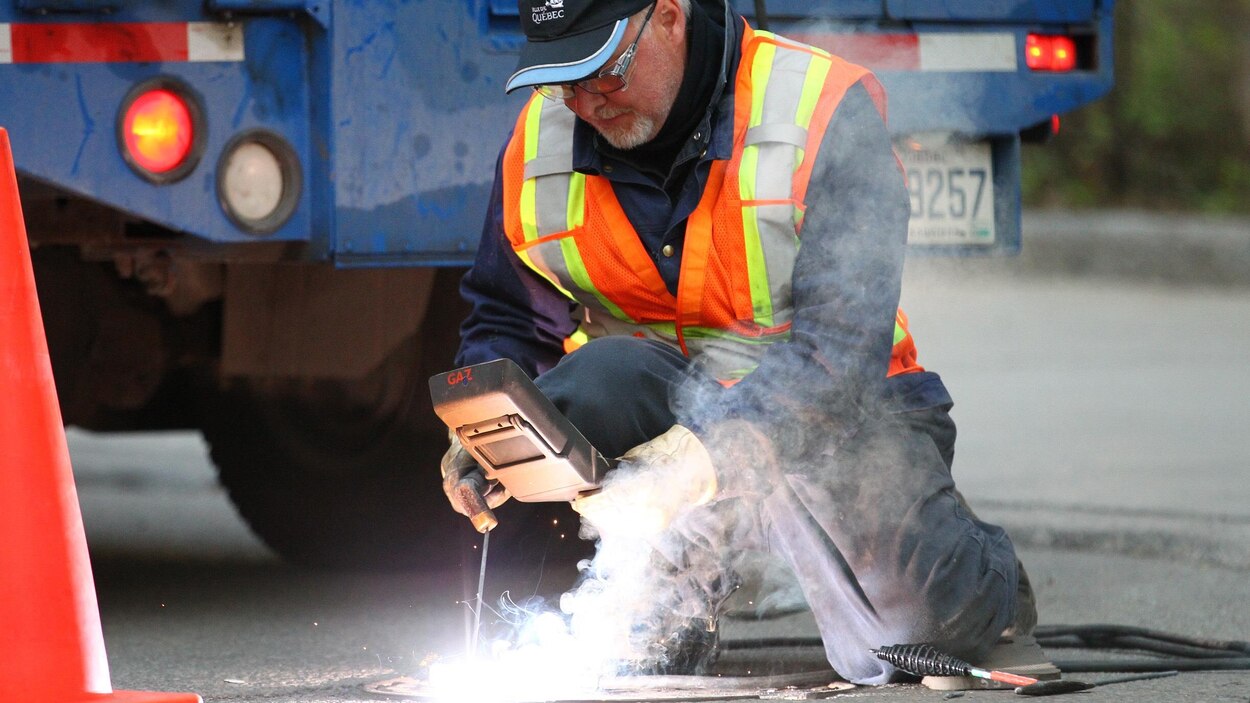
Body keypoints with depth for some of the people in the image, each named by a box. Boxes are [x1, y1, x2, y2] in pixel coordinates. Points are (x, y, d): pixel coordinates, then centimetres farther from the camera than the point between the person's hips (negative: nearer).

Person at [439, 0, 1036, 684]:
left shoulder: (825, 108, -19)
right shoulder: (536, 147, -4)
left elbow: (840, 346, -25)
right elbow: (506, 320, 11)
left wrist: (702, 456, -35)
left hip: (841, 399, -2)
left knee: (932, 612, -21)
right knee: (591, 387, -32)